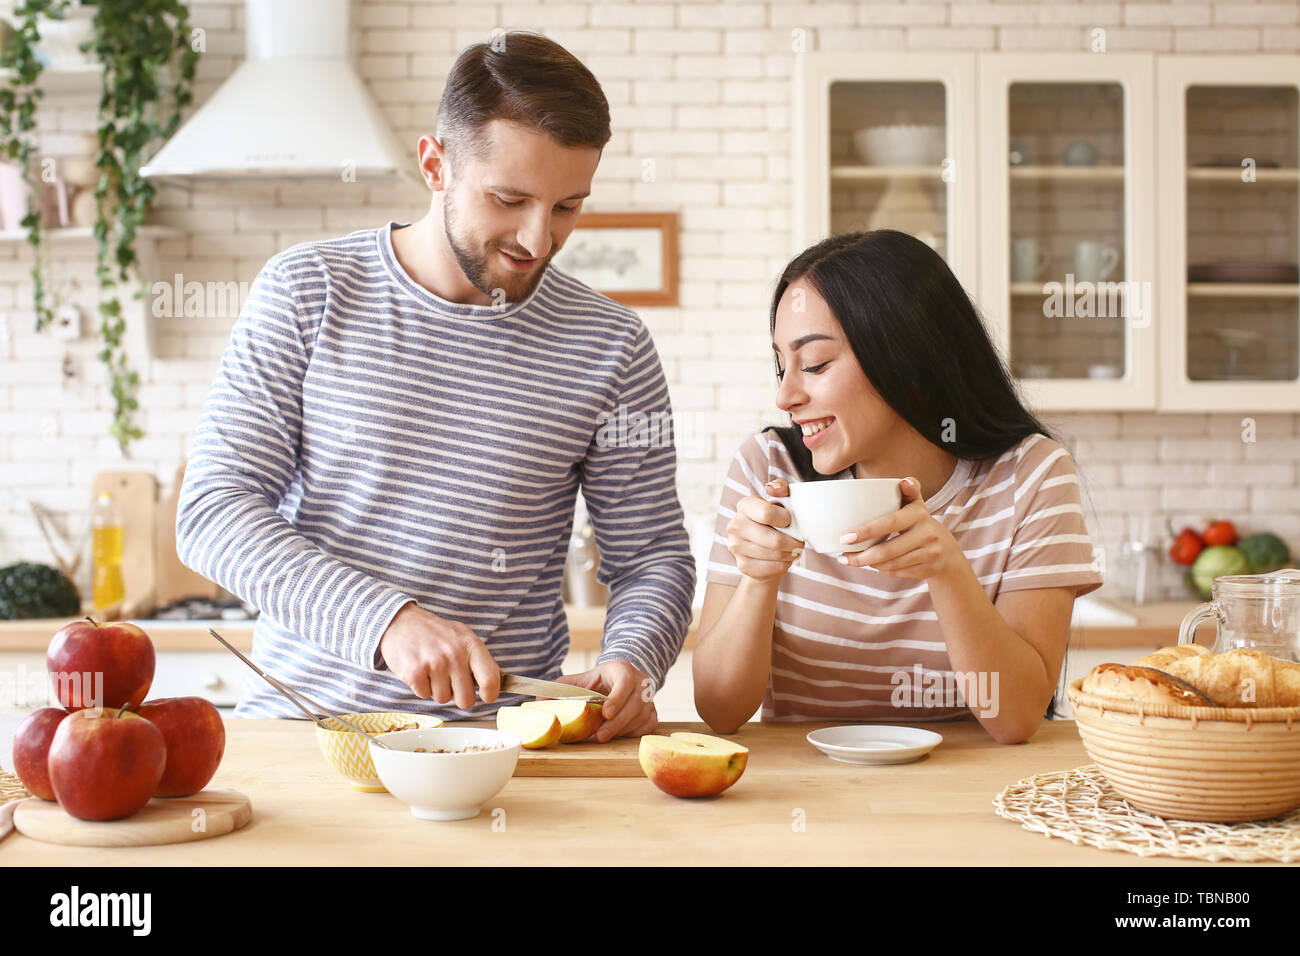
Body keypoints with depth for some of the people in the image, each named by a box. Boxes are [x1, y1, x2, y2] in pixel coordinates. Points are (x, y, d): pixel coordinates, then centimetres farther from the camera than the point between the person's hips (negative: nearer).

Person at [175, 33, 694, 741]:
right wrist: (385, 619, -18)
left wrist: (630, 664, -12)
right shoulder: (306, 290, 1)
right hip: (300, 720, 0)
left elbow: (652, 557, 11)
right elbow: (213, 512, -4)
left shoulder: (611, 346, 3)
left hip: (503, 736, 1)